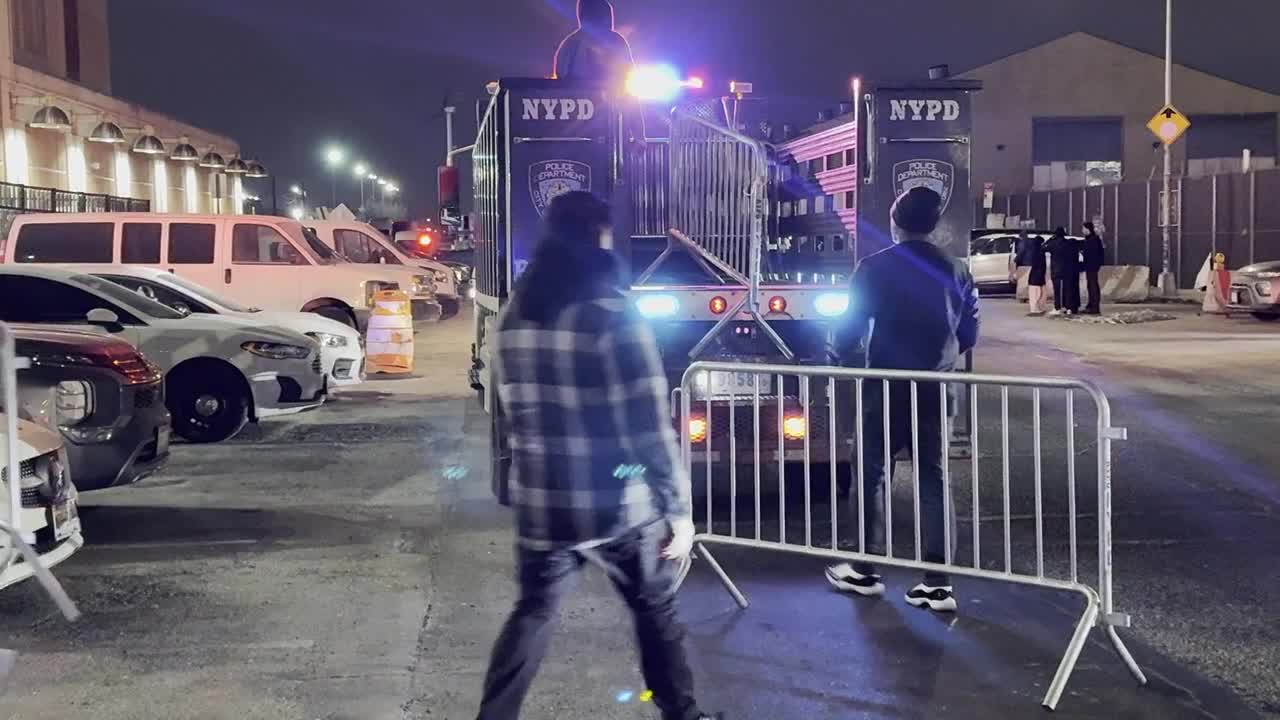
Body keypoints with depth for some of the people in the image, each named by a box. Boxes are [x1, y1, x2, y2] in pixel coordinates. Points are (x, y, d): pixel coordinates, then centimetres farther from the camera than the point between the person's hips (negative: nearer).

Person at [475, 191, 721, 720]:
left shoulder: (515, 314, 3)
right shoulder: (611, 313, -15)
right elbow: (649, 424, -16)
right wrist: (679, 508, -10)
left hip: (540, 501, 5)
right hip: (618, 503, -4)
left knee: (532, 612, 18)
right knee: (656, 612, 15)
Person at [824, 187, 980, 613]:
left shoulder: (875, 267, -8)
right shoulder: (955, 271, 4)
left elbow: (852, 326, -7)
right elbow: (968, 334, 8)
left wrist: (844, 358, 13)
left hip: (886, 388, -3)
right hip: (936, 390, 3)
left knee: (873, 475, 8)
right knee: (934, 480, 6)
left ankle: (865, 570, 16)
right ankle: (937, 582, 3)